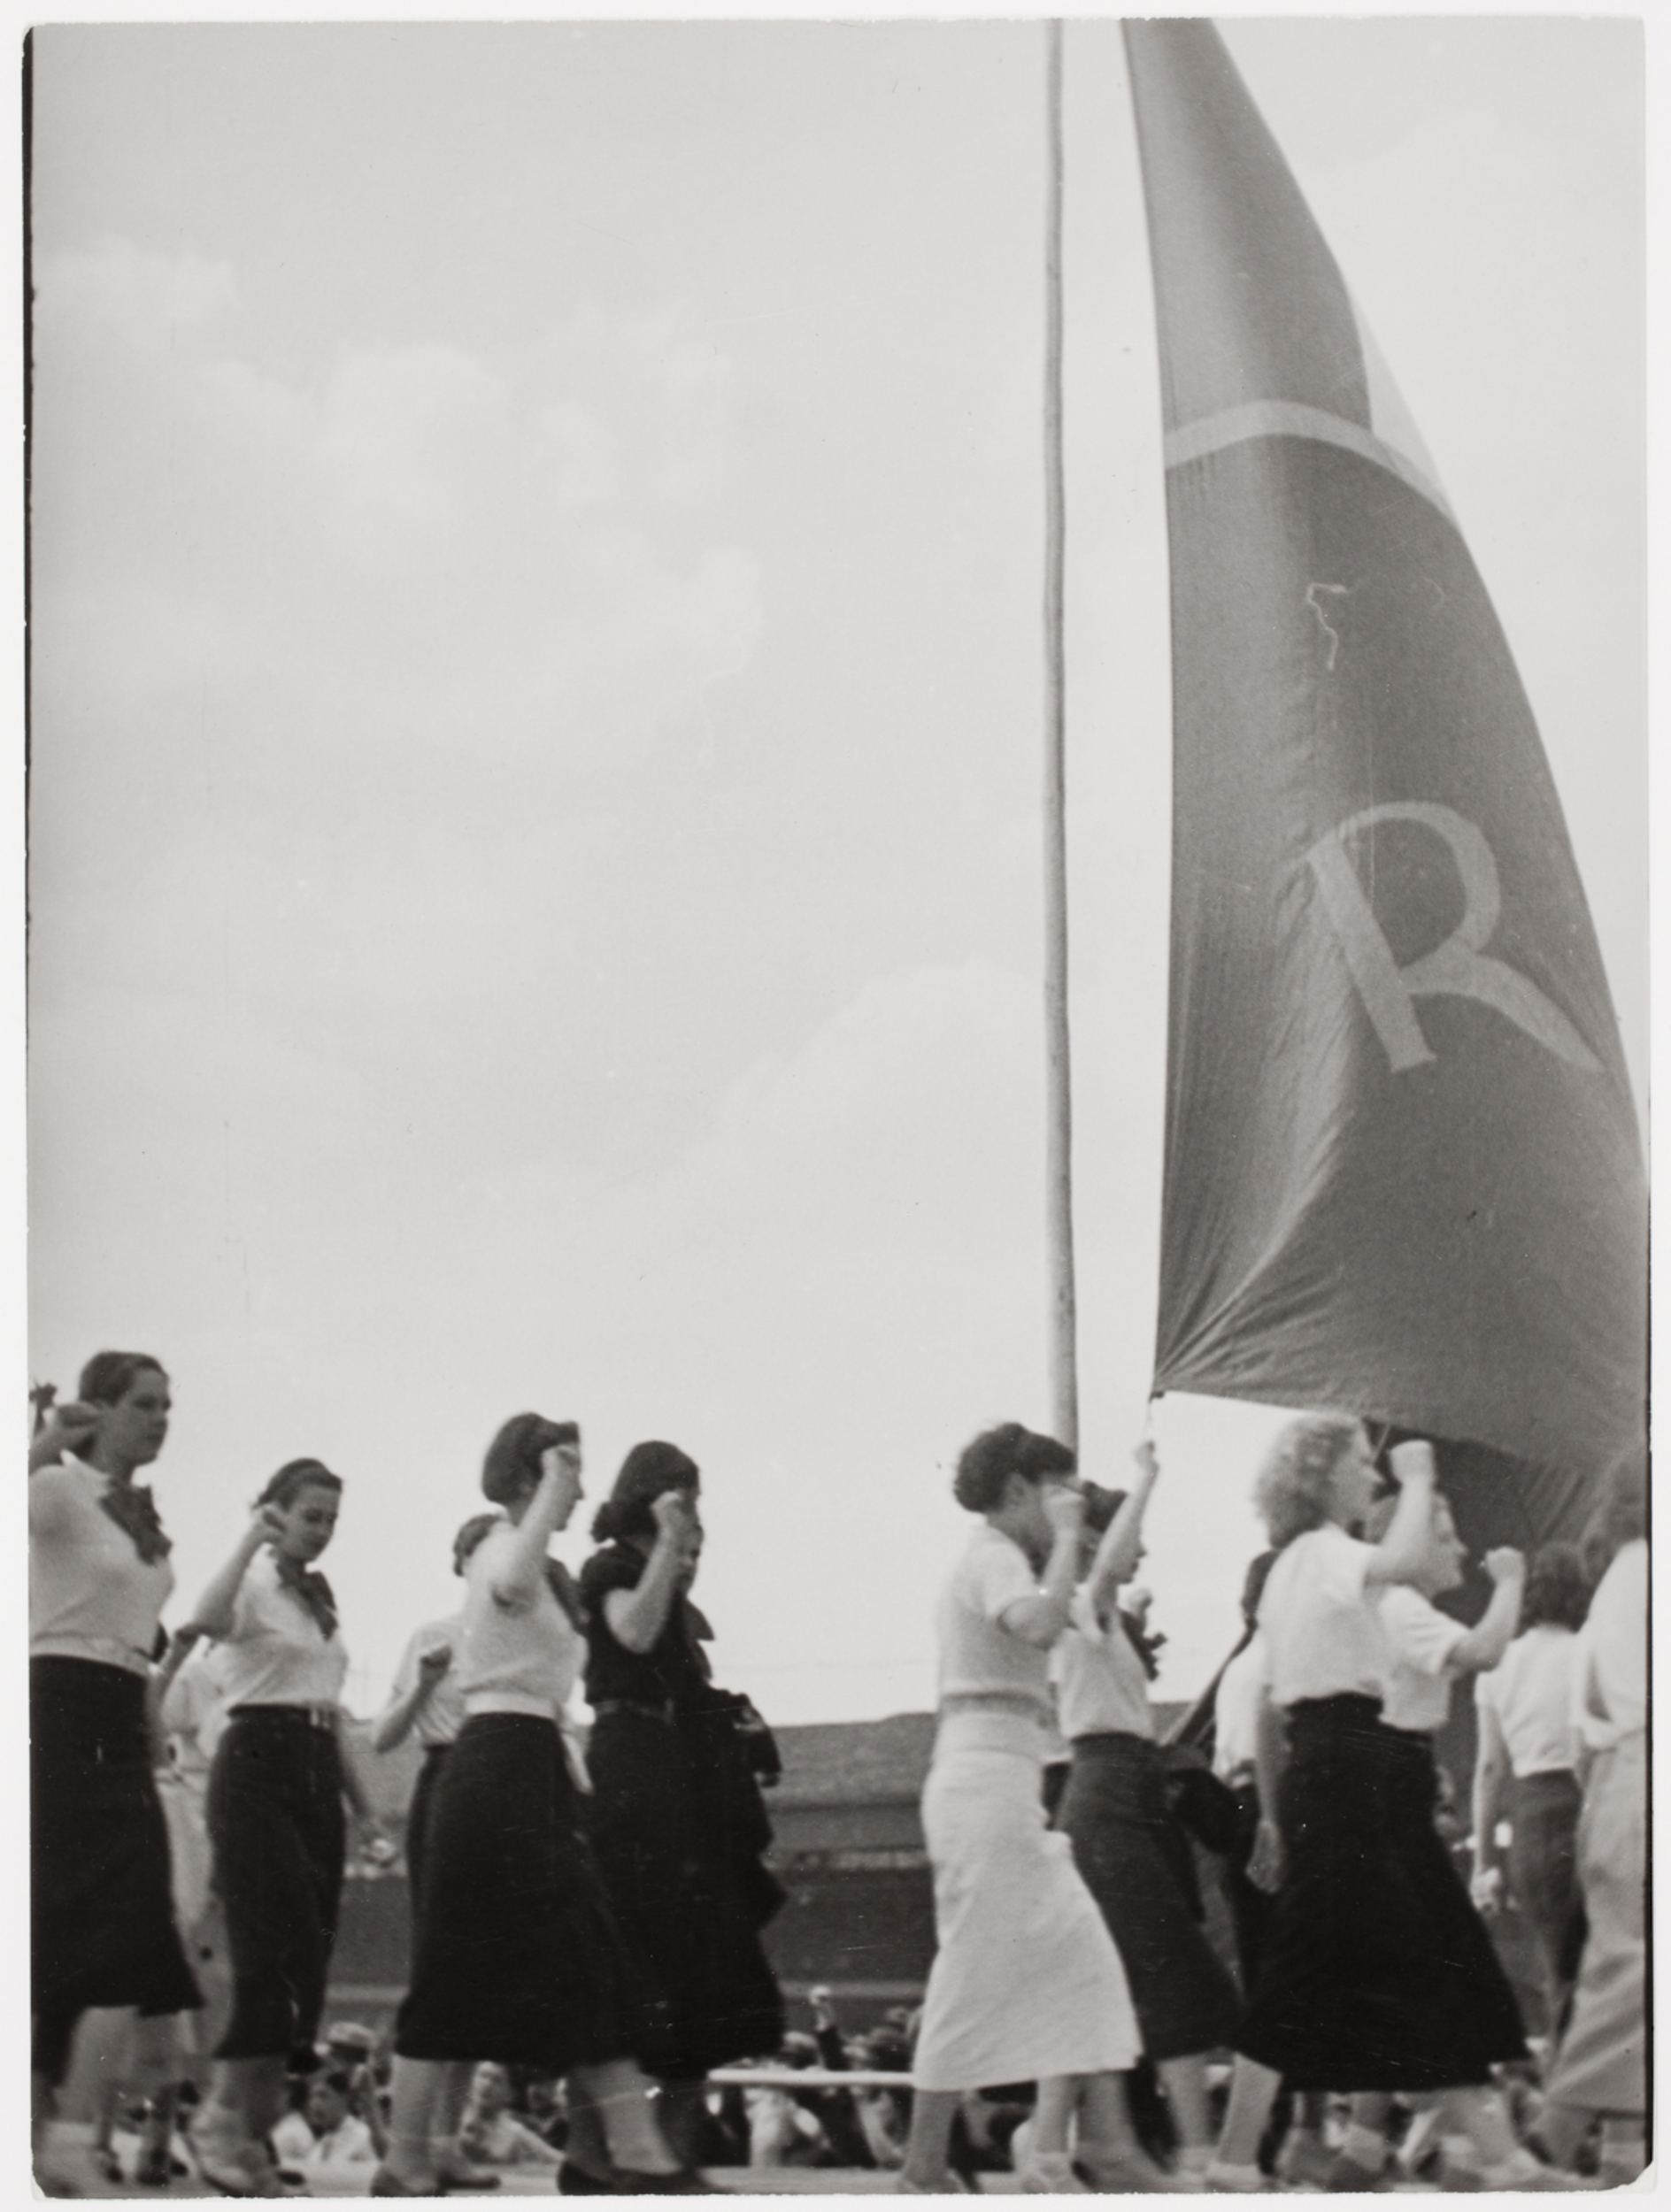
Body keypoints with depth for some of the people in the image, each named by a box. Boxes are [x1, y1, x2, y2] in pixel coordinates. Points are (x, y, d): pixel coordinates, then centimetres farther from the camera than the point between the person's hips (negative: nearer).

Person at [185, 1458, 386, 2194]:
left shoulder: (319, 1597, 21)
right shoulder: (255, 1584, -3)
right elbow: (206, 1620, -29)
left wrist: (361, 1803, 21)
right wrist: (252, 1540, -25)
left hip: (316, 1774, 8)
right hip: (257, 1766, -8)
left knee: (308, 1952, 1)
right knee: (279, 1946, -17)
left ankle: (252, 2123, 5)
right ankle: (224, 2115, -12)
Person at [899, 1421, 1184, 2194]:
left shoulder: (988, 1562, 23)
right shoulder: (994, 1558, -9)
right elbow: (1041, 1622, -29)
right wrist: (1065, 1538, -17)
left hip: (1002, 1786, 10)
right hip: (987, 1776, -10)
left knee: (1079, 1960, 3)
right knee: (975, 1977, -8)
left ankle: (1107, 2145, -4)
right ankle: (924, 2171, -5)